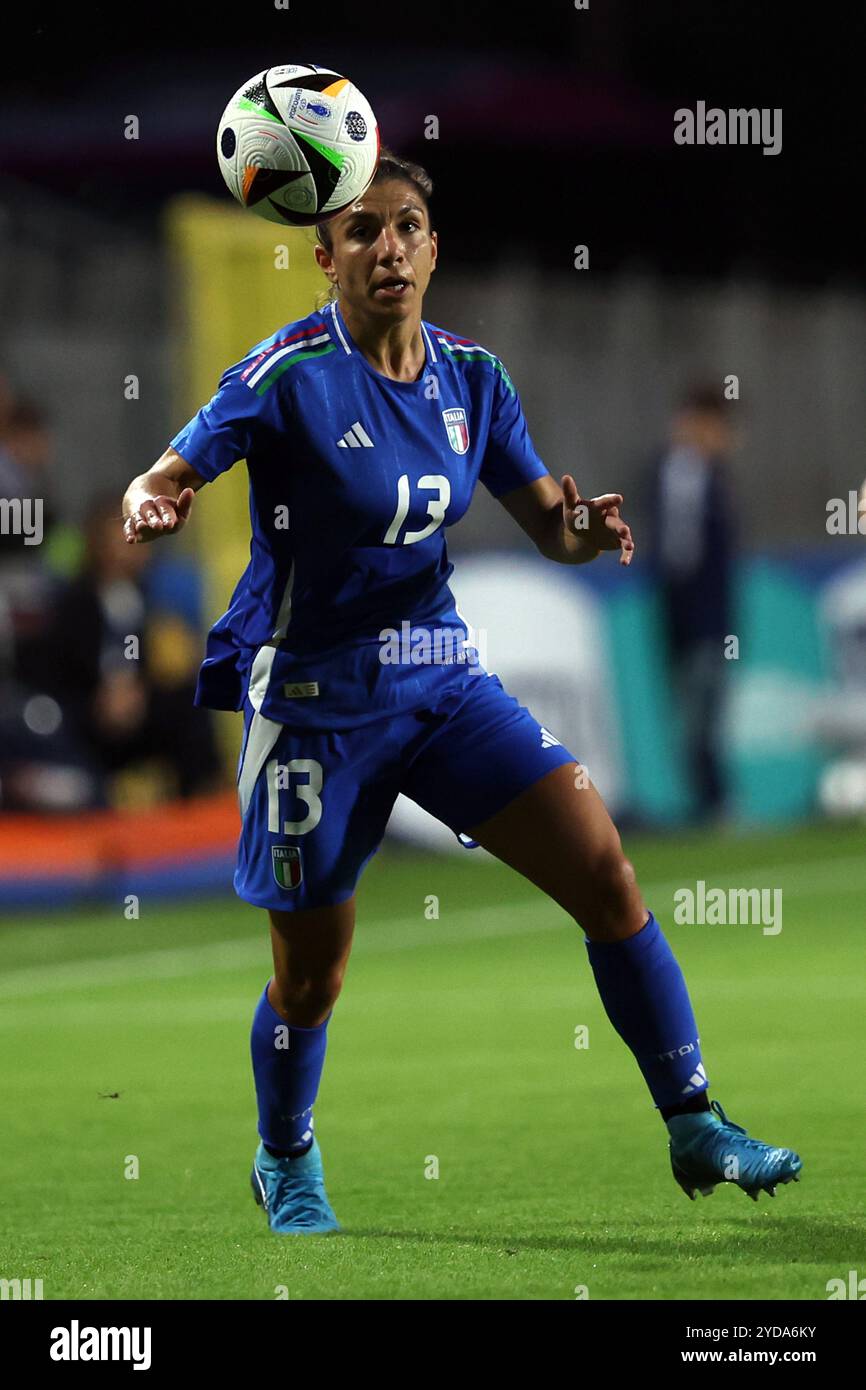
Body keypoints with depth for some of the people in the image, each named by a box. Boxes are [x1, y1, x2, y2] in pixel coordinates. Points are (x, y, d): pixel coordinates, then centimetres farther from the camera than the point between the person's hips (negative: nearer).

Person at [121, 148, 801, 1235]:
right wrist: (150, 507, -44)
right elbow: (165, 479, -20)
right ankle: (284, 1167, 33)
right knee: (311, 973, 4)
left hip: (439, 673, 4)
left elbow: (549, 526, 7)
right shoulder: (293, 373, -14)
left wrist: (586, 529, -17)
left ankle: (695, 1131, 2)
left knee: (603, 870, -8)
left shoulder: (470, 377, 2)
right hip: (313, 690, -4)